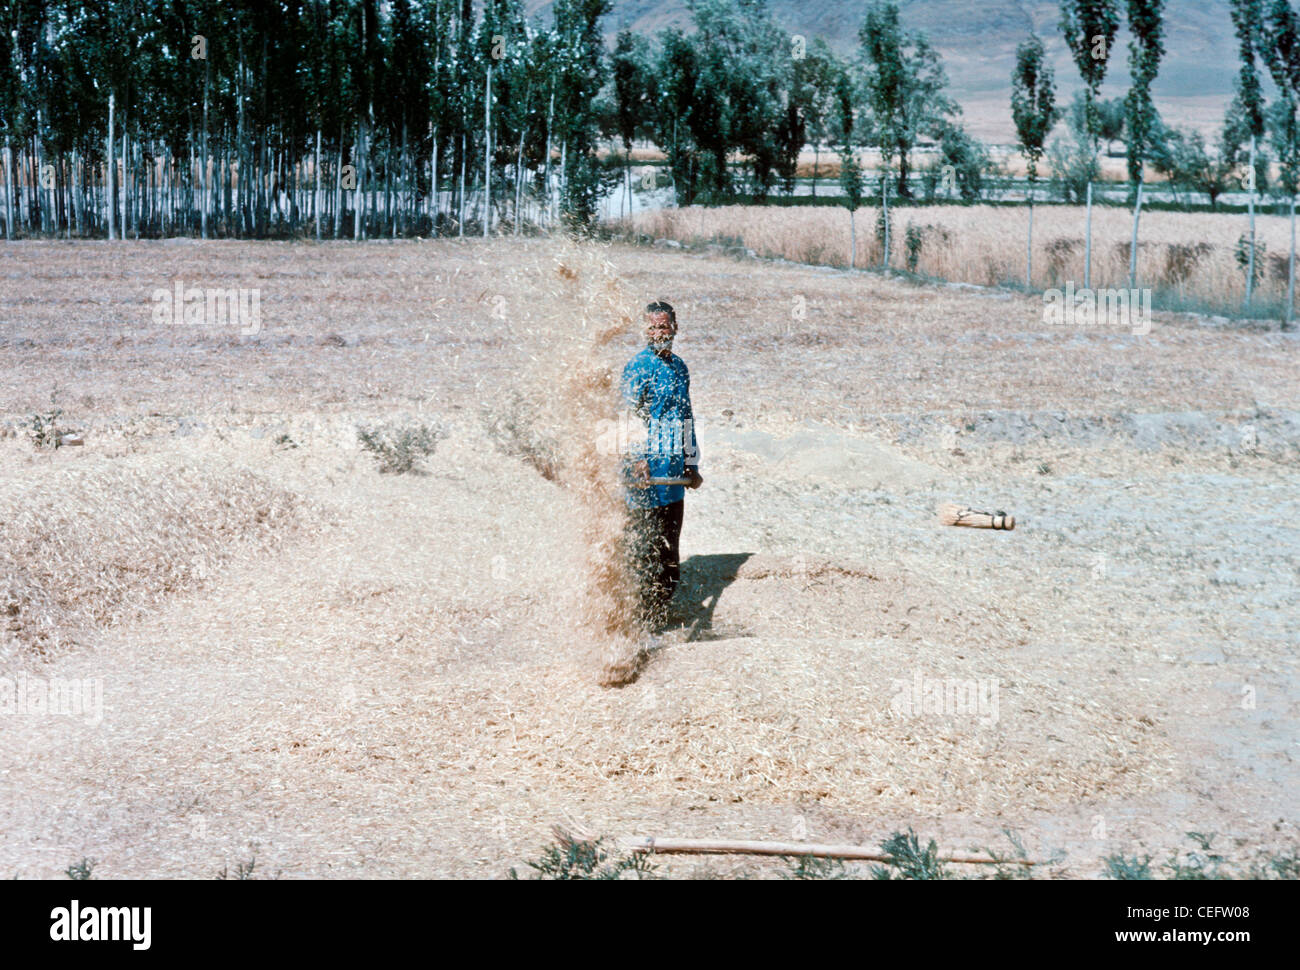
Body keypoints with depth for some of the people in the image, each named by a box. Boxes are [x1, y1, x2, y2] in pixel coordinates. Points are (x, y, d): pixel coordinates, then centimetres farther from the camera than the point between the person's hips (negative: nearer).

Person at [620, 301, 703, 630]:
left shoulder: (679, 367, 18)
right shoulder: (639, 367, -5)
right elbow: (631, 416, -12)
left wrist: (691, 465, 23)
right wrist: (638, 461, -21)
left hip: (673, 468, 7)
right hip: (646, 468, -7)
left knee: (669, 544, 9)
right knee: (643, 543, -7)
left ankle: (659, 612, 16)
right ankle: (641, 615, -3)